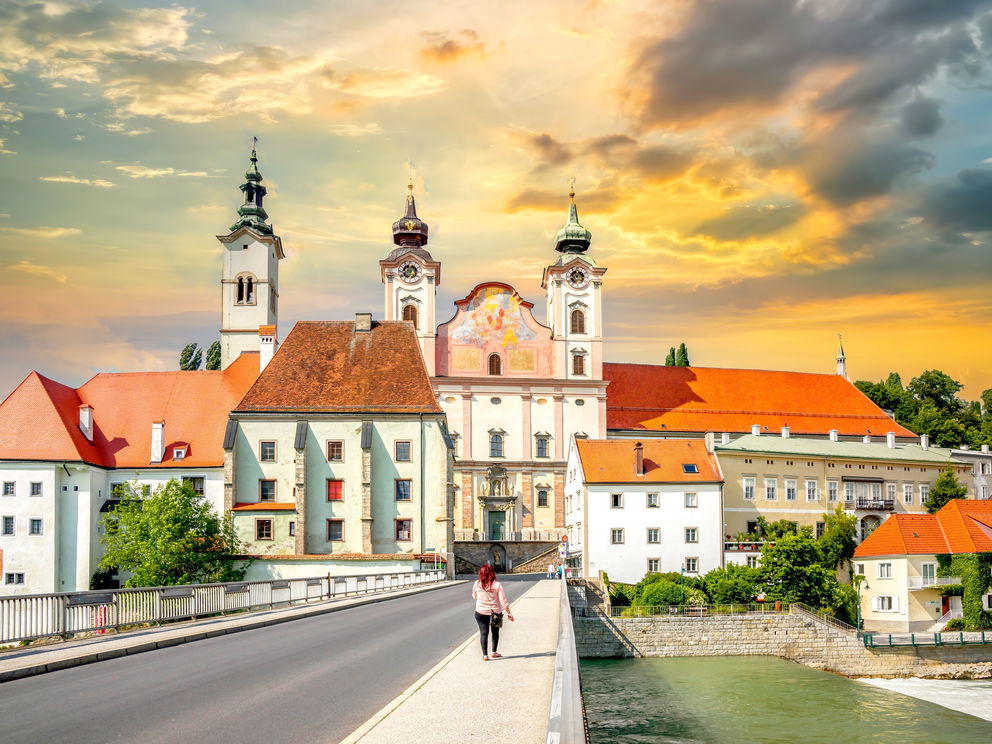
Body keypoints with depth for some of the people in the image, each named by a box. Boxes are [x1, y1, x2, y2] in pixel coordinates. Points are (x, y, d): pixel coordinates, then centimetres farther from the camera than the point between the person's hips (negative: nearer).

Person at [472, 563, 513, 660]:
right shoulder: (497, 585, -11)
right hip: (495, 612, 0)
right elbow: (503, 600, -11)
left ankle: (485, 655, -1)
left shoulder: (477, 584, -6)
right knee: (495, 632, 19)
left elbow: (474, 597, 10)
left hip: (481, 612, 0)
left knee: (483, 633, 5)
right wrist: (508, 612, -4)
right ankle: (494, 652, 27)